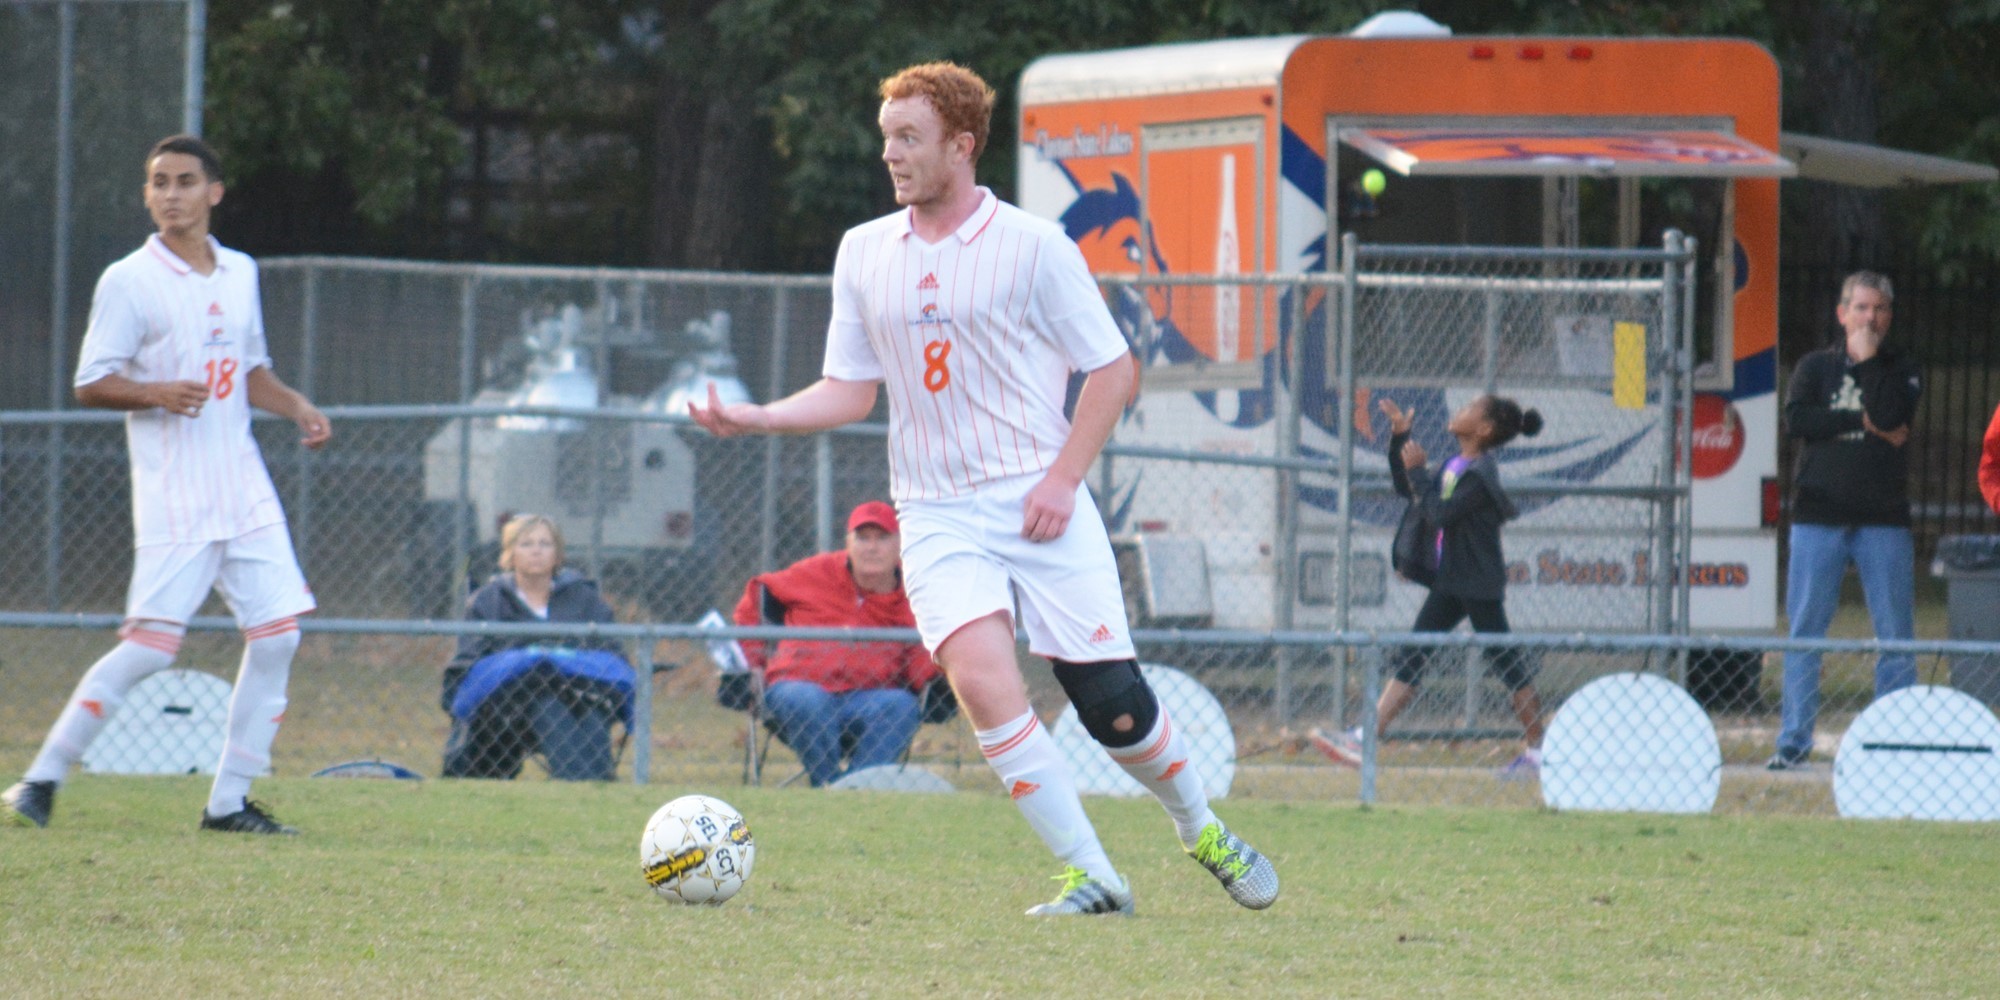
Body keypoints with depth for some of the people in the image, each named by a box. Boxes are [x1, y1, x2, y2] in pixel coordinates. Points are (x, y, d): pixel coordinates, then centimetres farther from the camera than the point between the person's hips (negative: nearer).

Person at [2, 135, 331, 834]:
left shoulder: (241, 274, 13)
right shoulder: (128, 282, -5)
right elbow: (90, 384, -6)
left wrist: (296, 407, 6)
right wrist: (156, 393, -23)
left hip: (243, 486, 6)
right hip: (171, 494, -6)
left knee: (277, 635, -1)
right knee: (152, 645, -13)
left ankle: (229, 800, 7)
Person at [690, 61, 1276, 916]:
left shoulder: (1032, 246, -3)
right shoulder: (862, 253, 9)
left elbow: (1113, 369, 1)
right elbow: (850, 392, 12)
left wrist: (1062, 479, -10)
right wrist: (755, 418, -4)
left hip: (1036, 502, -2)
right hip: (937, 515, 2)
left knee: (1112, 704, -3)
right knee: (982, 679, -22)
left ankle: (1202, 832, 26)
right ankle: (1090, 877, -15)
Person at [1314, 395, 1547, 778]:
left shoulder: (1480, 473, -17)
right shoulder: (1456, 465, 11)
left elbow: (1439, 513, -23)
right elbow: (1406, 486, 21)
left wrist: (1417, 471, -15)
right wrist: (1400, 436, 13)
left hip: (1479, 584, -10)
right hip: (1450, 581, 10)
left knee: (1504, 662, -1)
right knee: (1411, 659, 6)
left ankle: (1537, 750, 8)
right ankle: (1364, 739, 4)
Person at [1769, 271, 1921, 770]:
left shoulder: (1902, 373, 10)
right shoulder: (1814, 367, 12)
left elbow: (1890, 416, -11)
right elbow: (1796, 420, -7)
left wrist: (1867, 359, -4)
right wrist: (1865, 424, -8)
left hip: (1884, 522, 0)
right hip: (1818, 517, 0)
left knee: (1896, 635, -2)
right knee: (1804, 632, -2)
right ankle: (1794, 742, 2)